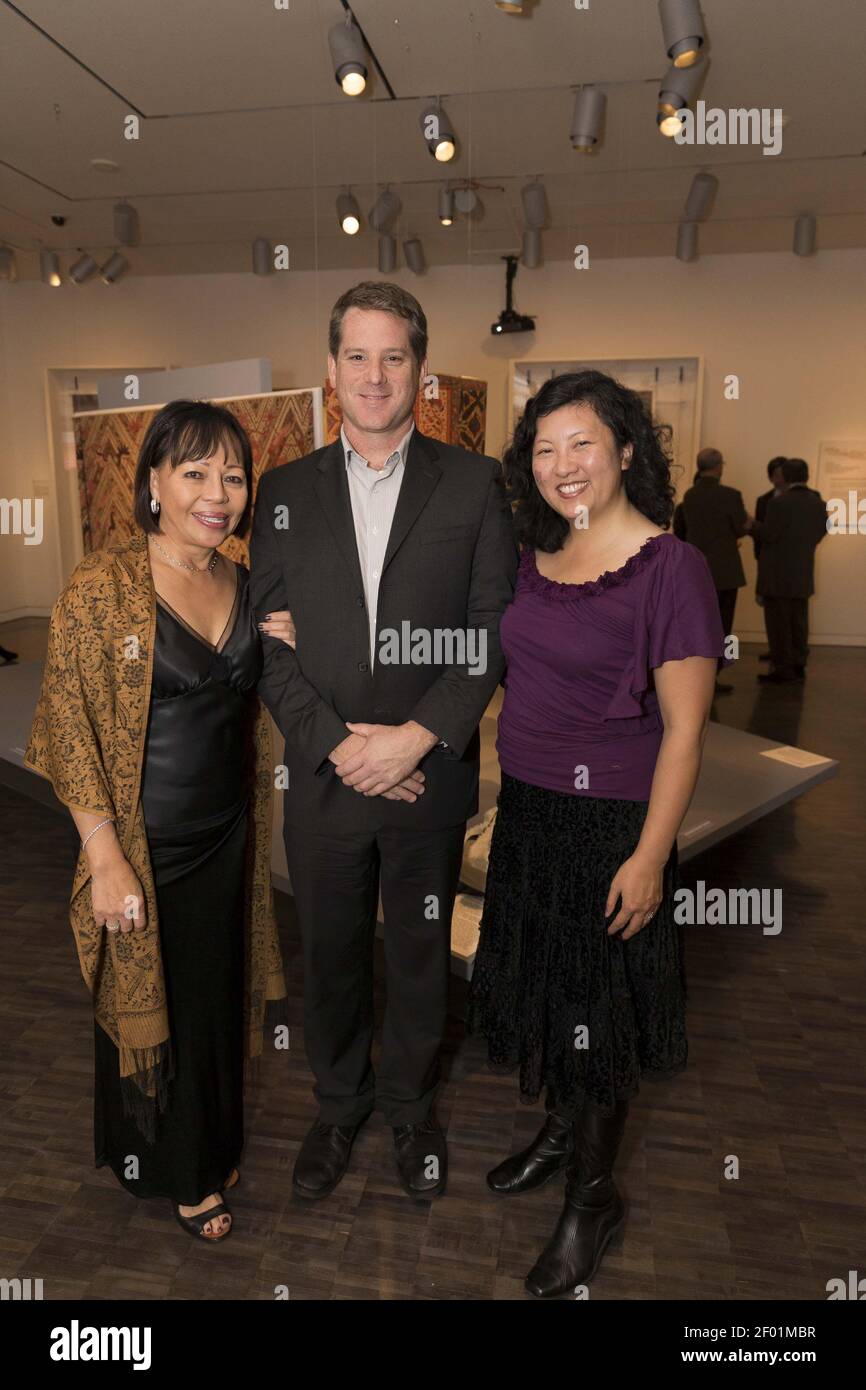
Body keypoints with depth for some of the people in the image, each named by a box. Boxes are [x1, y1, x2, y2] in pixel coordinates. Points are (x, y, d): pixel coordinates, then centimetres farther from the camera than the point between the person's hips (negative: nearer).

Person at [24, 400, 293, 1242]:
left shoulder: (243, 587, 2)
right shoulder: (102, 585, -16)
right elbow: (70, 729, -16)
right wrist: (107, 858, -17)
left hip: (227, 838, 5)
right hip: (144, 844, -5)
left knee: (215, 999, 21)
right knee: (145, 1003, 15)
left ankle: (209, 1149, 47)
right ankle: (160, 1166, 41)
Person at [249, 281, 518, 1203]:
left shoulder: (474, 483, -1)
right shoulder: (285, 492, 4)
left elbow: (494, 628, -6)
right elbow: (267, 642, 0)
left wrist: (418, 736, -16)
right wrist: (337, 743, -12)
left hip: (432, 776, -1)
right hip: (322, 776, 2)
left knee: (420, 954, 16)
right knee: (330, 955, 17)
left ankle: (411, 1106, 42)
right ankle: (339, 1103, 42)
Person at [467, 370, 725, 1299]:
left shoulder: (670, 568, -15)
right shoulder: (540, 556, 5)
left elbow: (684, 727, -16)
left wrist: (650, 855, -17)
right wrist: (513, 789, 10)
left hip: (609, 820, -6)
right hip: (525, 806, 7)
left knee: (596, 1005, 9)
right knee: (537, 981, 20)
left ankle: (592, 1196, 32)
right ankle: (559, 1129, 47)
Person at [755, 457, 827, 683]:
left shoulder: (780, 503, -16)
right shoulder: (820, 504, 4)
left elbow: (767, 535, -15)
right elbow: (819, 535, 10)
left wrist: (752, 524, 3)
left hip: (778, 573, -6)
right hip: (803, 573, 6)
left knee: (778, 622, -1)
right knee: (799, 621, 12)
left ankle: (781, 669, 0)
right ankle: (798, 666, 17)